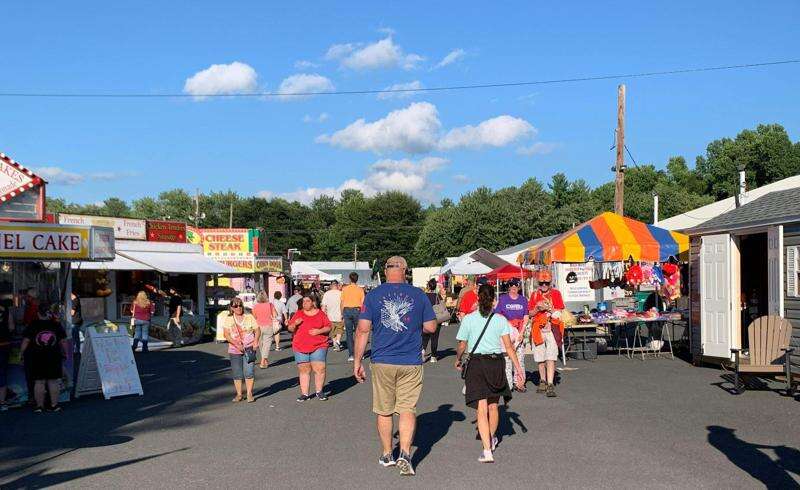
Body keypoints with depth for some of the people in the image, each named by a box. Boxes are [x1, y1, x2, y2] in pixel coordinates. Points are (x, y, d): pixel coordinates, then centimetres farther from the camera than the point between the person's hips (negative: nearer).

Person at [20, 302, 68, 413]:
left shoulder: (32, 326, -2)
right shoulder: (56, 325, 2)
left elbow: (25, 341, -4)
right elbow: (63, 341, 4)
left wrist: (21, 353, 7)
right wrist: (65, 353, 15)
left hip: (37, 358, -1)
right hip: (54, 357, 1)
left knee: (39, 382, 4)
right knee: (53, 381, 5)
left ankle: (39, 406, 4)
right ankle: (54, 405, 6)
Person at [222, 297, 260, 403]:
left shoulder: (249, 317, 6)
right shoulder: (228, 320, 5)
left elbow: (257, 331, 7)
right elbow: (226, 335, -3)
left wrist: (256, 341, -12)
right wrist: (236, 344, -16)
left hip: (249, 348, -1)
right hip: (235, 350, 1)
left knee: (249, 372, -8)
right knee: (237, 373, 5)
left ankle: (249, 394, 0)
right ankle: (239, 394, 15)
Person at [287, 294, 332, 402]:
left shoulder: (321, 314, 5)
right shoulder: (298, 314, 9)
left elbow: (328, 327, 6)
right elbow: (290, 329, 10)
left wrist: (319, 331, -12)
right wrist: (295, 324, -11)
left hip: (318, 346, -2)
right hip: (300, 347, 2)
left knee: (319, 369, -8)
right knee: (303, 370, 3)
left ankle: (319, 391, 7)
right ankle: (304, 393, 8)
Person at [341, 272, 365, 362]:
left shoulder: (345, 289, 2)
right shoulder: (360, 289, -1)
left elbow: (342, 302, 4)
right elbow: (362, 303, -2)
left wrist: (342, 314, 10)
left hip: (347, 310, 1)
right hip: (357, 310, -1)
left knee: (349, 333, 3)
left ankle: (351, 354, -1)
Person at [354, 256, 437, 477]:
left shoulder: (373, 295, -2)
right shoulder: (419, 295, -1)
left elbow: (363, 330, -5)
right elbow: (431, 327, 3)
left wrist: (357, 361, 1)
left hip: (382, 362, 0)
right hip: (411, 363, 0)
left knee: (384, 411, 13)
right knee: (408, 409, 4)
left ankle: (387, 455, 24)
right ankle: (405, 453, -11)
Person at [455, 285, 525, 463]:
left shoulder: (468, 319, -2)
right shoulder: (500, 320, 0)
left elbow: (462, 346, 3)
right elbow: (509, 347, -6)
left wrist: (458, 361, 22)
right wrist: (519, 370, -4)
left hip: (476, 363, -2)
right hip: (496, 363, 2)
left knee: (482, 408, -4)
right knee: (493, 405, 21)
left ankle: (487, 451, -15)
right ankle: (492, 439, 42)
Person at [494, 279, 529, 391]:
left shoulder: (523, 299, 10)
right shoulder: (503, 299, 4)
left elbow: (526, 318, 8)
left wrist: (521, 332, -3)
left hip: (520, 332, 2)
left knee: (520, 358, 0)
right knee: (506, 358, -4)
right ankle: (507, 384, 0)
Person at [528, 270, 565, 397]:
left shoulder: (556, 293, 5)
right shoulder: (535, 295, 11)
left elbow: (559, 313, 1)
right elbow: (530, 313, 10)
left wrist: (549, 309, -16)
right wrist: (537, 308, -9)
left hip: (552, 329, -3)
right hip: (538, 329, 3)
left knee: (551, 358, -13)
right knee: (540, 358, 10)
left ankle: (550, 385, -16)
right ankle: (543, 381, 27)